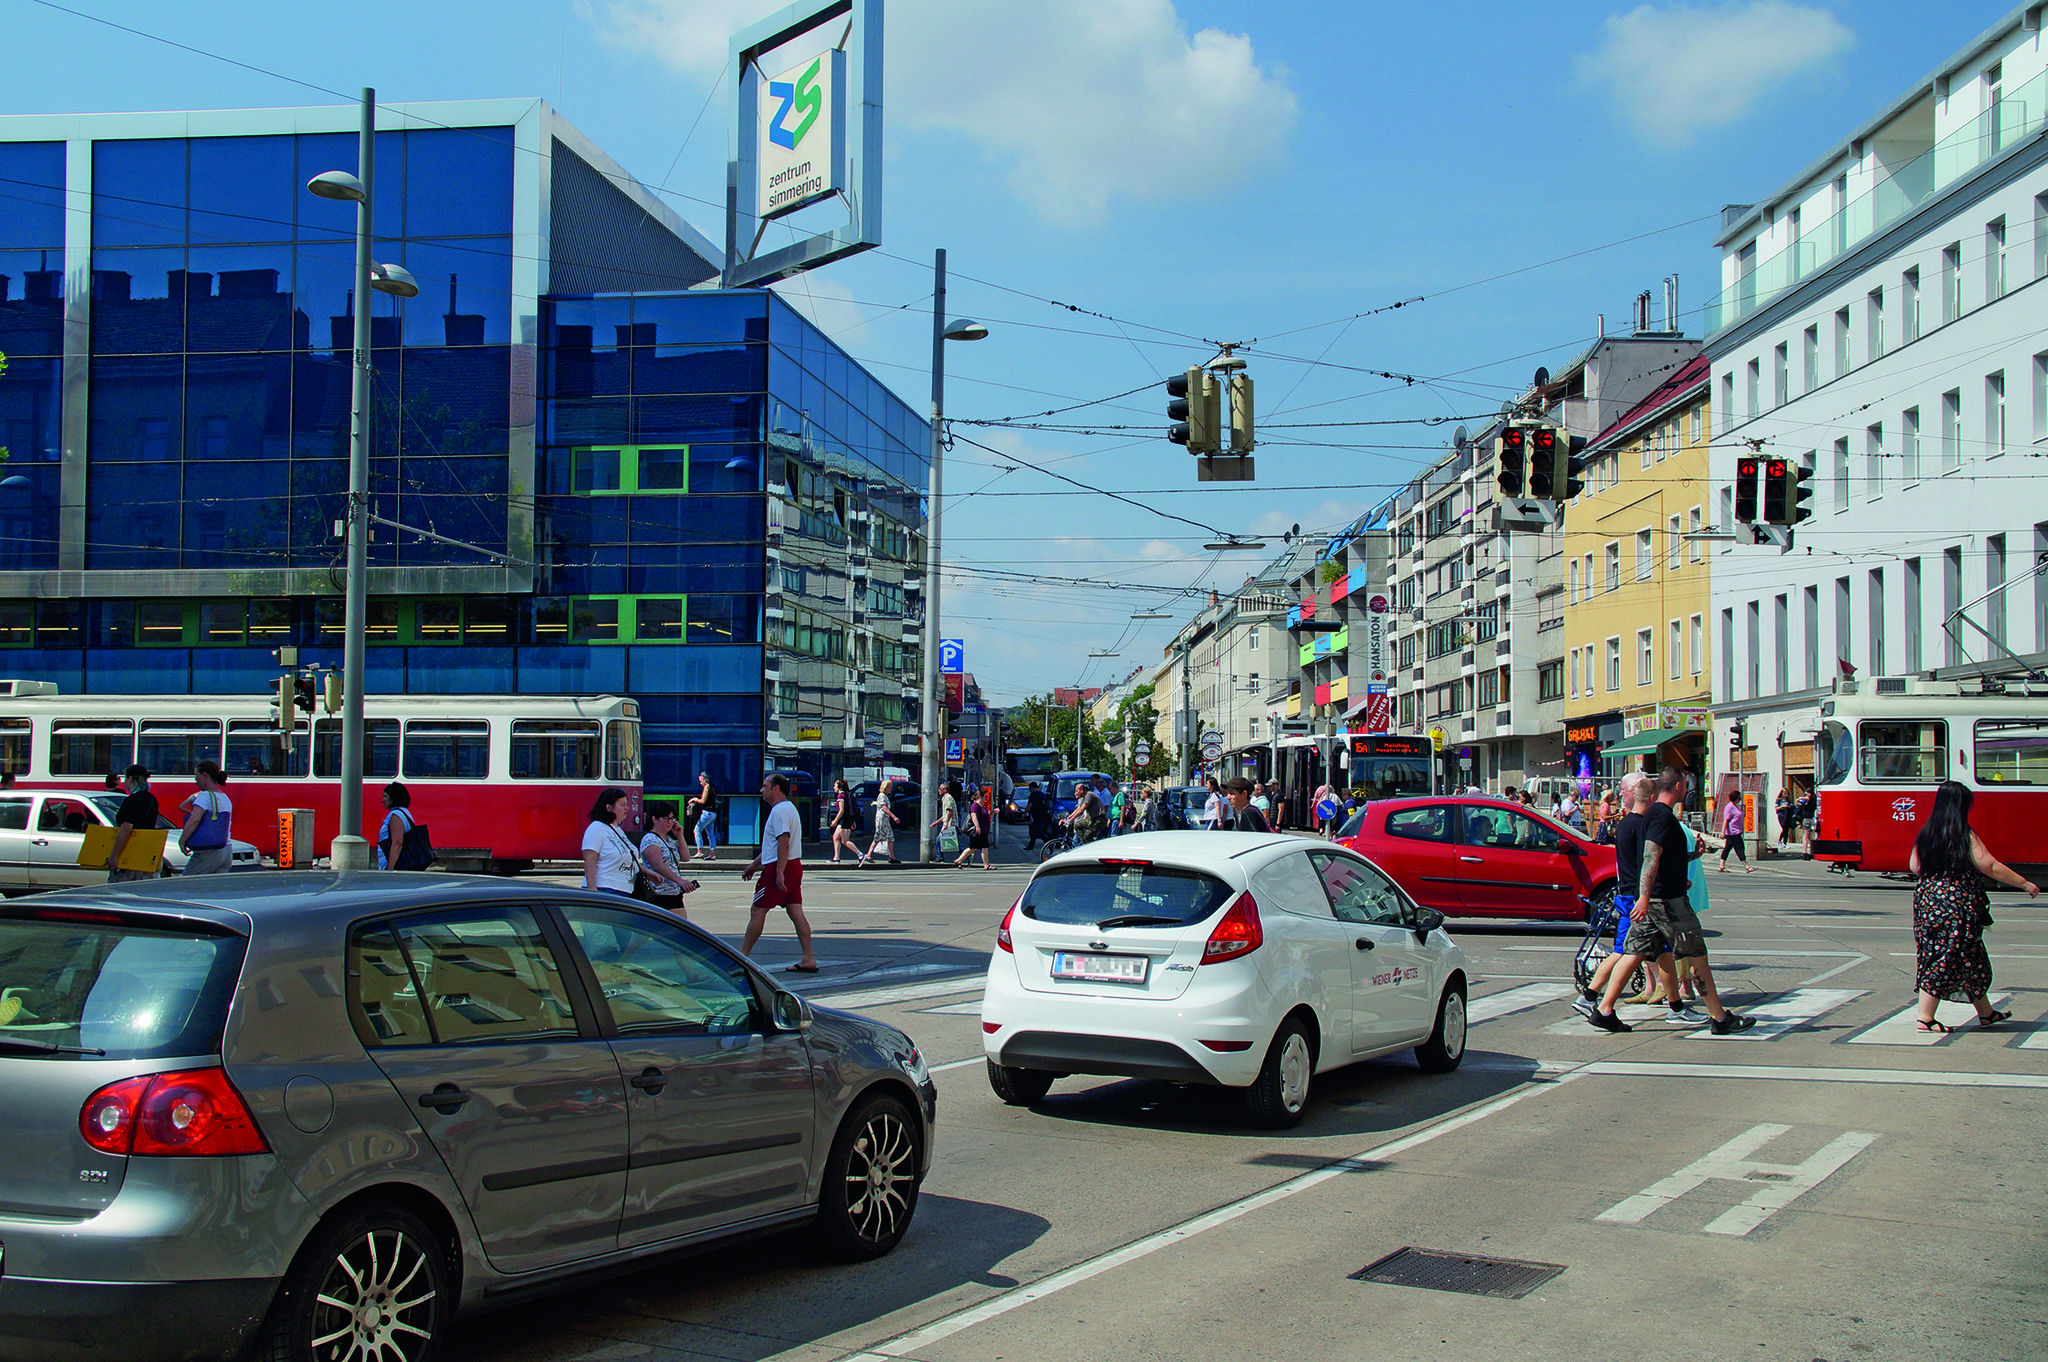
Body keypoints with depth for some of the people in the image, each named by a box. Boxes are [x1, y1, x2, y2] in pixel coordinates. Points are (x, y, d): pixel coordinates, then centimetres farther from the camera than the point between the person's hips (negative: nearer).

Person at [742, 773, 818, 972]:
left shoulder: (779, 810, -13)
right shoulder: (788, 808, 20)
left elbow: (784, 843, -22)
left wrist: (779, 873, -26)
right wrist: (754, 865, 32)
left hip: (778, 868, -10)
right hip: (794, 866, 10)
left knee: (757, 911, -1)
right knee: (796, 912, 4)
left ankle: (742, 956, 6)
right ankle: (808, 959, 0)